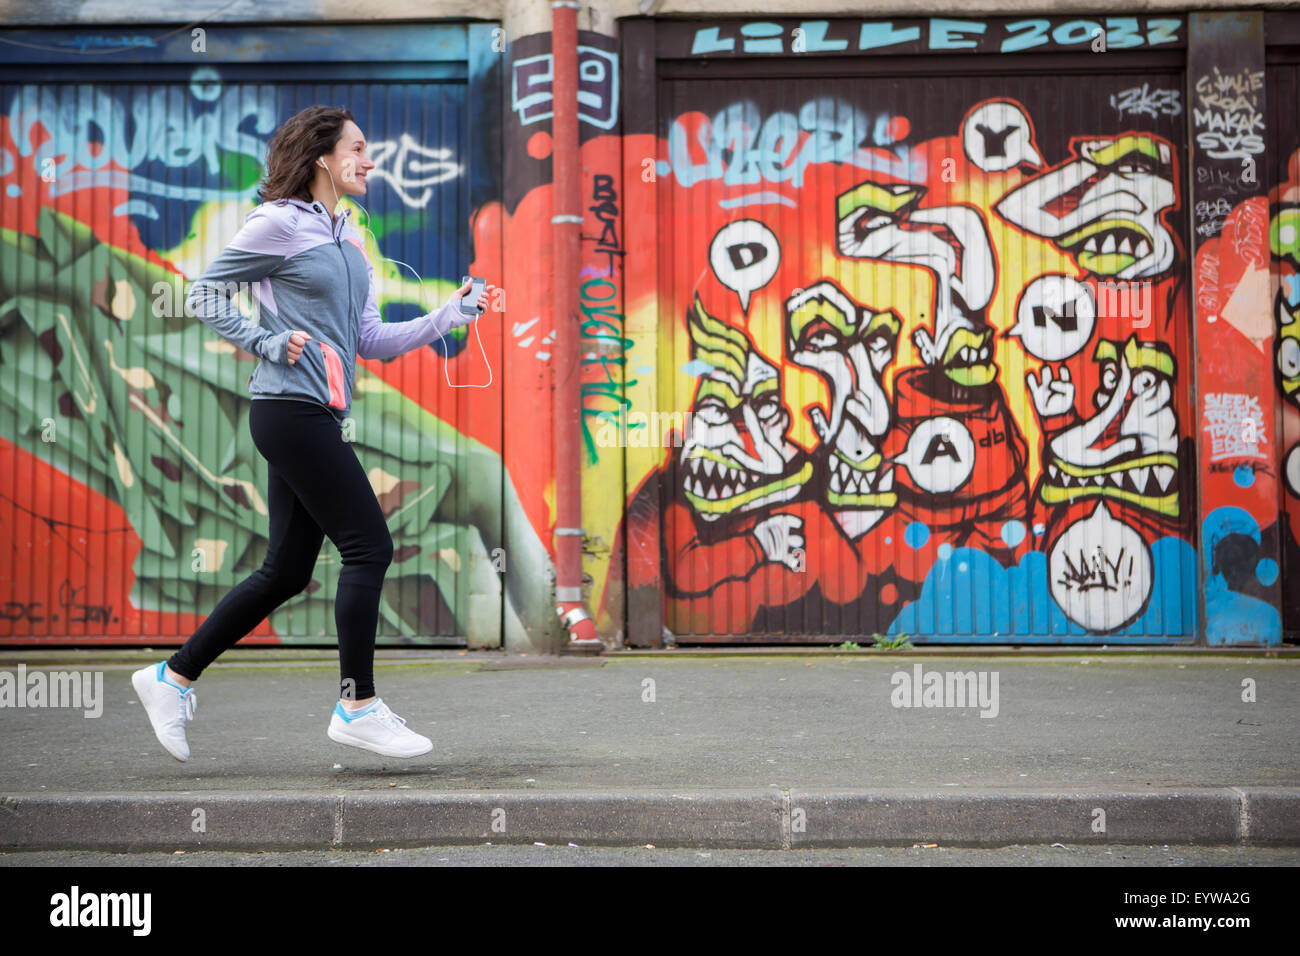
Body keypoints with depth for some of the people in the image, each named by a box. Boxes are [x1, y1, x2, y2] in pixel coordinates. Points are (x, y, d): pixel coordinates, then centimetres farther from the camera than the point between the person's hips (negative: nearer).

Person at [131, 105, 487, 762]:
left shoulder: (347, 239, 19)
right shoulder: (280, 224, -6)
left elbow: (371, 342, 18)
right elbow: (204, 295, -3)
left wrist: (449, 315, 9)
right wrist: (270, 344, -11)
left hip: (318, 417, 9)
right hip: (291, 409, -9)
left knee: (286, 572, 10)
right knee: (369, 547, -8)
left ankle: (173, 677, 18)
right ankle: (358, 706, 0)